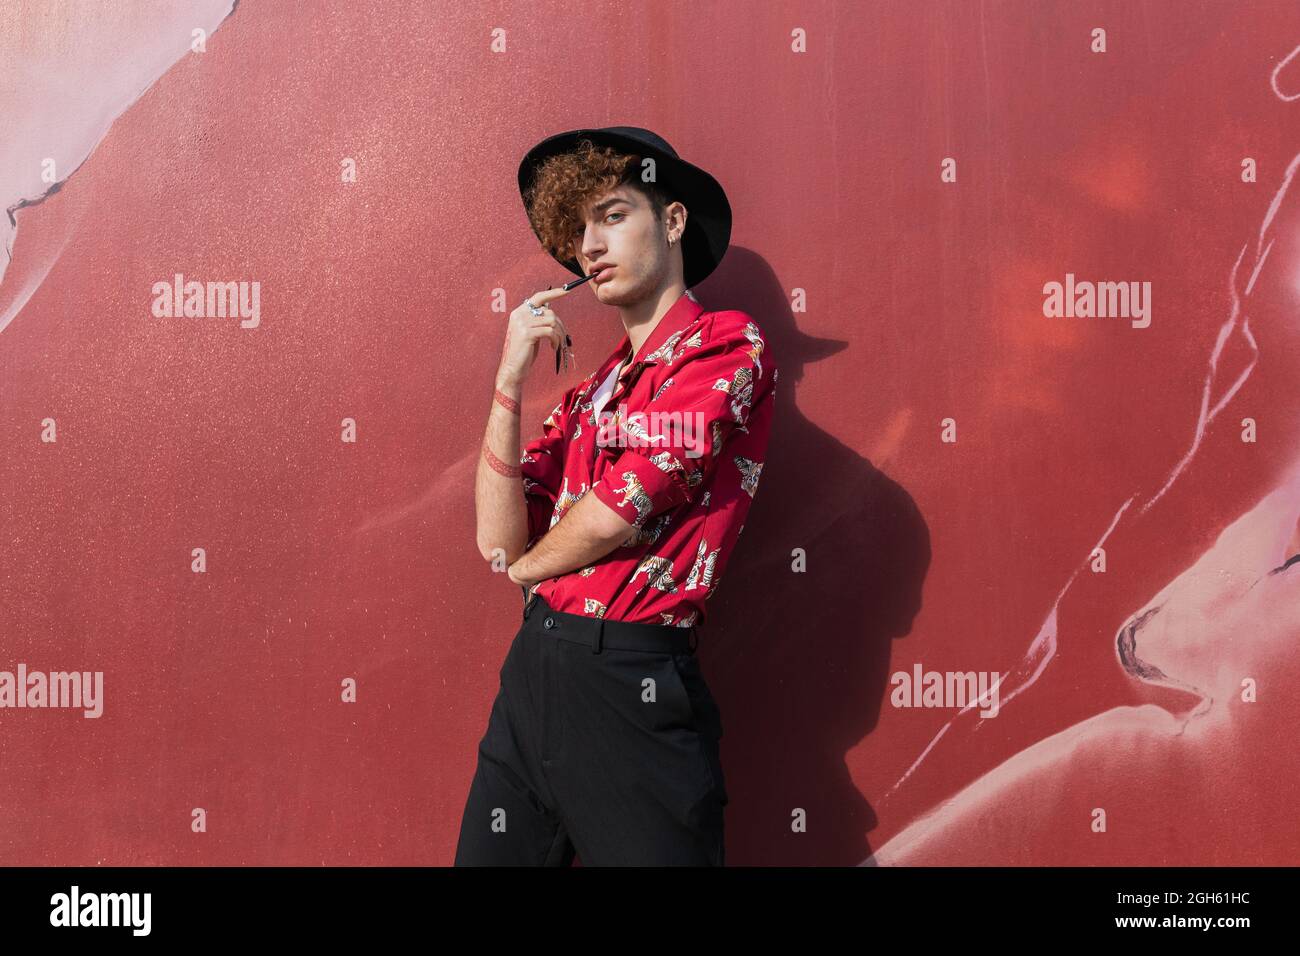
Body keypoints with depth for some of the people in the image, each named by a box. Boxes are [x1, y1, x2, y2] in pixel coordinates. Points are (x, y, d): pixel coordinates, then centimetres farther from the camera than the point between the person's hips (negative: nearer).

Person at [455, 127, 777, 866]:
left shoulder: (728, 346, -5)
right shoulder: (591, 388, 15)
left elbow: (616, 515, -12)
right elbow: (499, 539, 6)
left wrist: (528, 565, 7)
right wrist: (511, 379, -1)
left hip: (632, 685, -7)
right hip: (531, 672, 7)